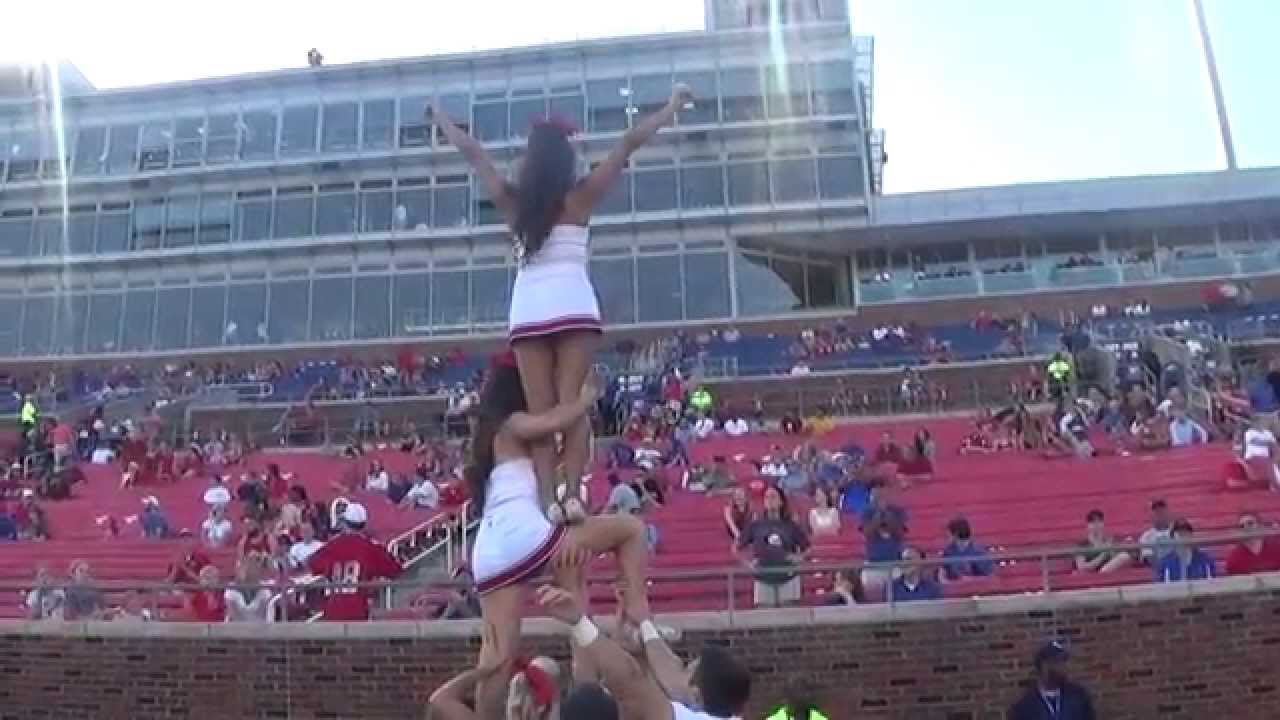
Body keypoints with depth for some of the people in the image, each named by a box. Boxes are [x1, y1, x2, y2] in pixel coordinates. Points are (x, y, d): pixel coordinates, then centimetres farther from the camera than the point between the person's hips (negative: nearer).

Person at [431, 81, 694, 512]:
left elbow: (472, 152, 25)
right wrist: (673, 106, 16)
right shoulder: (580, 197, 6)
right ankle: (572, 497, -20)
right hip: (573, 306, -2)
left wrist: (441, 120, 41)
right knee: (572, 406, -7)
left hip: (527, 310, 3)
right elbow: (628, 145, 8)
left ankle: (548, 501, -8)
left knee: (540, 413, 0)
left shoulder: (512, 202, 13)